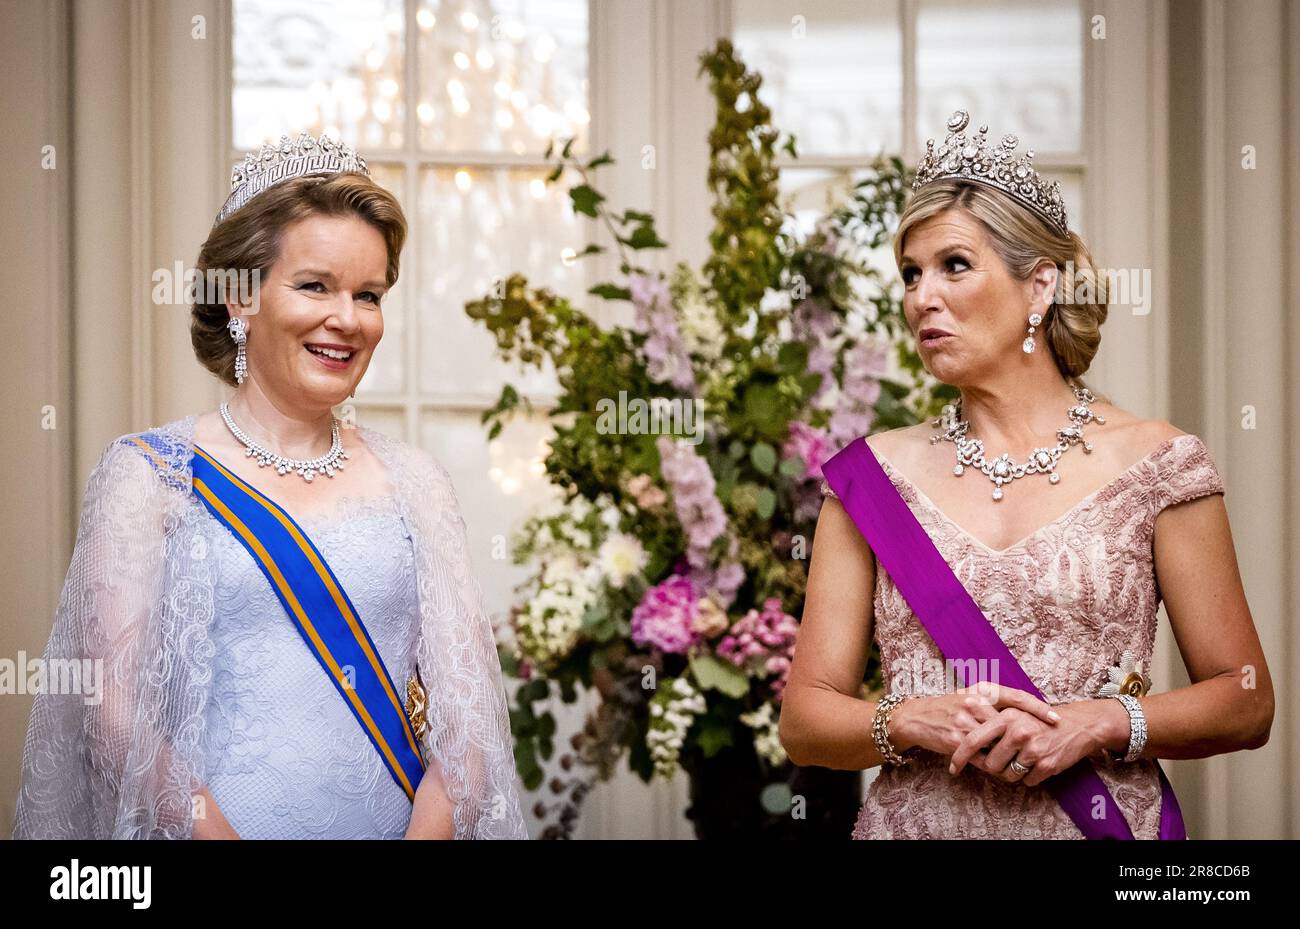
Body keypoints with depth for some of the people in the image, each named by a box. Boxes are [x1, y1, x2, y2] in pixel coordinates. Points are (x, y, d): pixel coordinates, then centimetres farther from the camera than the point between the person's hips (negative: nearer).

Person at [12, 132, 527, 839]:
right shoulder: (144, 474, 2)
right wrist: (213, 829, -18)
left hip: (399, 825, 2)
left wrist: (430, 831, -12)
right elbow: (113, 712, -6)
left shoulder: (413, 481, 10)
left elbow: (468, 706, 5)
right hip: (210, 827, -2)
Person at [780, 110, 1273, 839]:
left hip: (1100, 826, -1)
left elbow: (1246, 702, -2)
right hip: (915, 821, 1)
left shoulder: (1155, 464, -3)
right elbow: (805, 720, 1)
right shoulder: (874, 477, 1)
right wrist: (911, 723, -18)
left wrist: (1101, 723, -17)